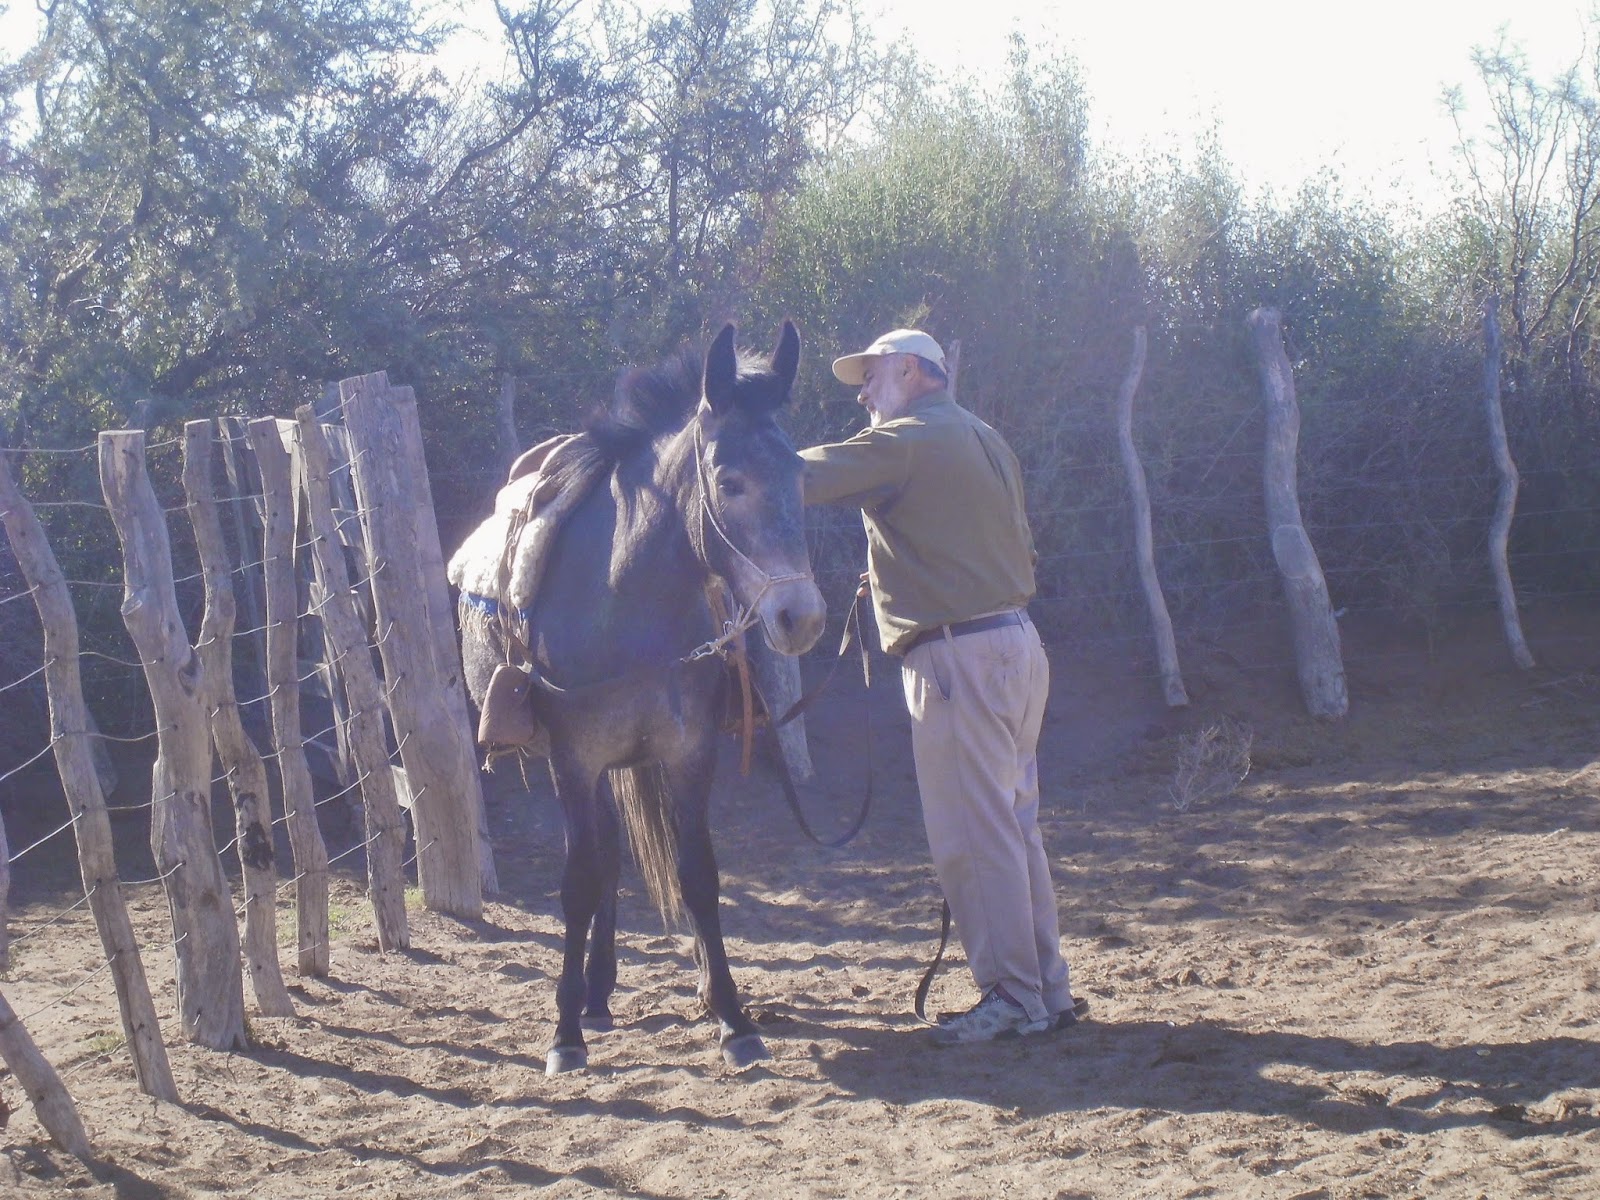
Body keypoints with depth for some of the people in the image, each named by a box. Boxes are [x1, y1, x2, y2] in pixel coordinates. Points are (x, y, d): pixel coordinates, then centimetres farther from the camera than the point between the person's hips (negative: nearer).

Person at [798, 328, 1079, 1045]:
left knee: (972, 836, -5)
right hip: (1020, 643, 9)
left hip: (959, 655, -9)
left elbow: (804, 479, -13)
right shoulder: (986, 443, 20)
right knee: (1015, 826, 14)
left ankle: (1014, 1000, -3)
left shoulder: (905, 441, -8)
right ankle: (1048, 988, 17)